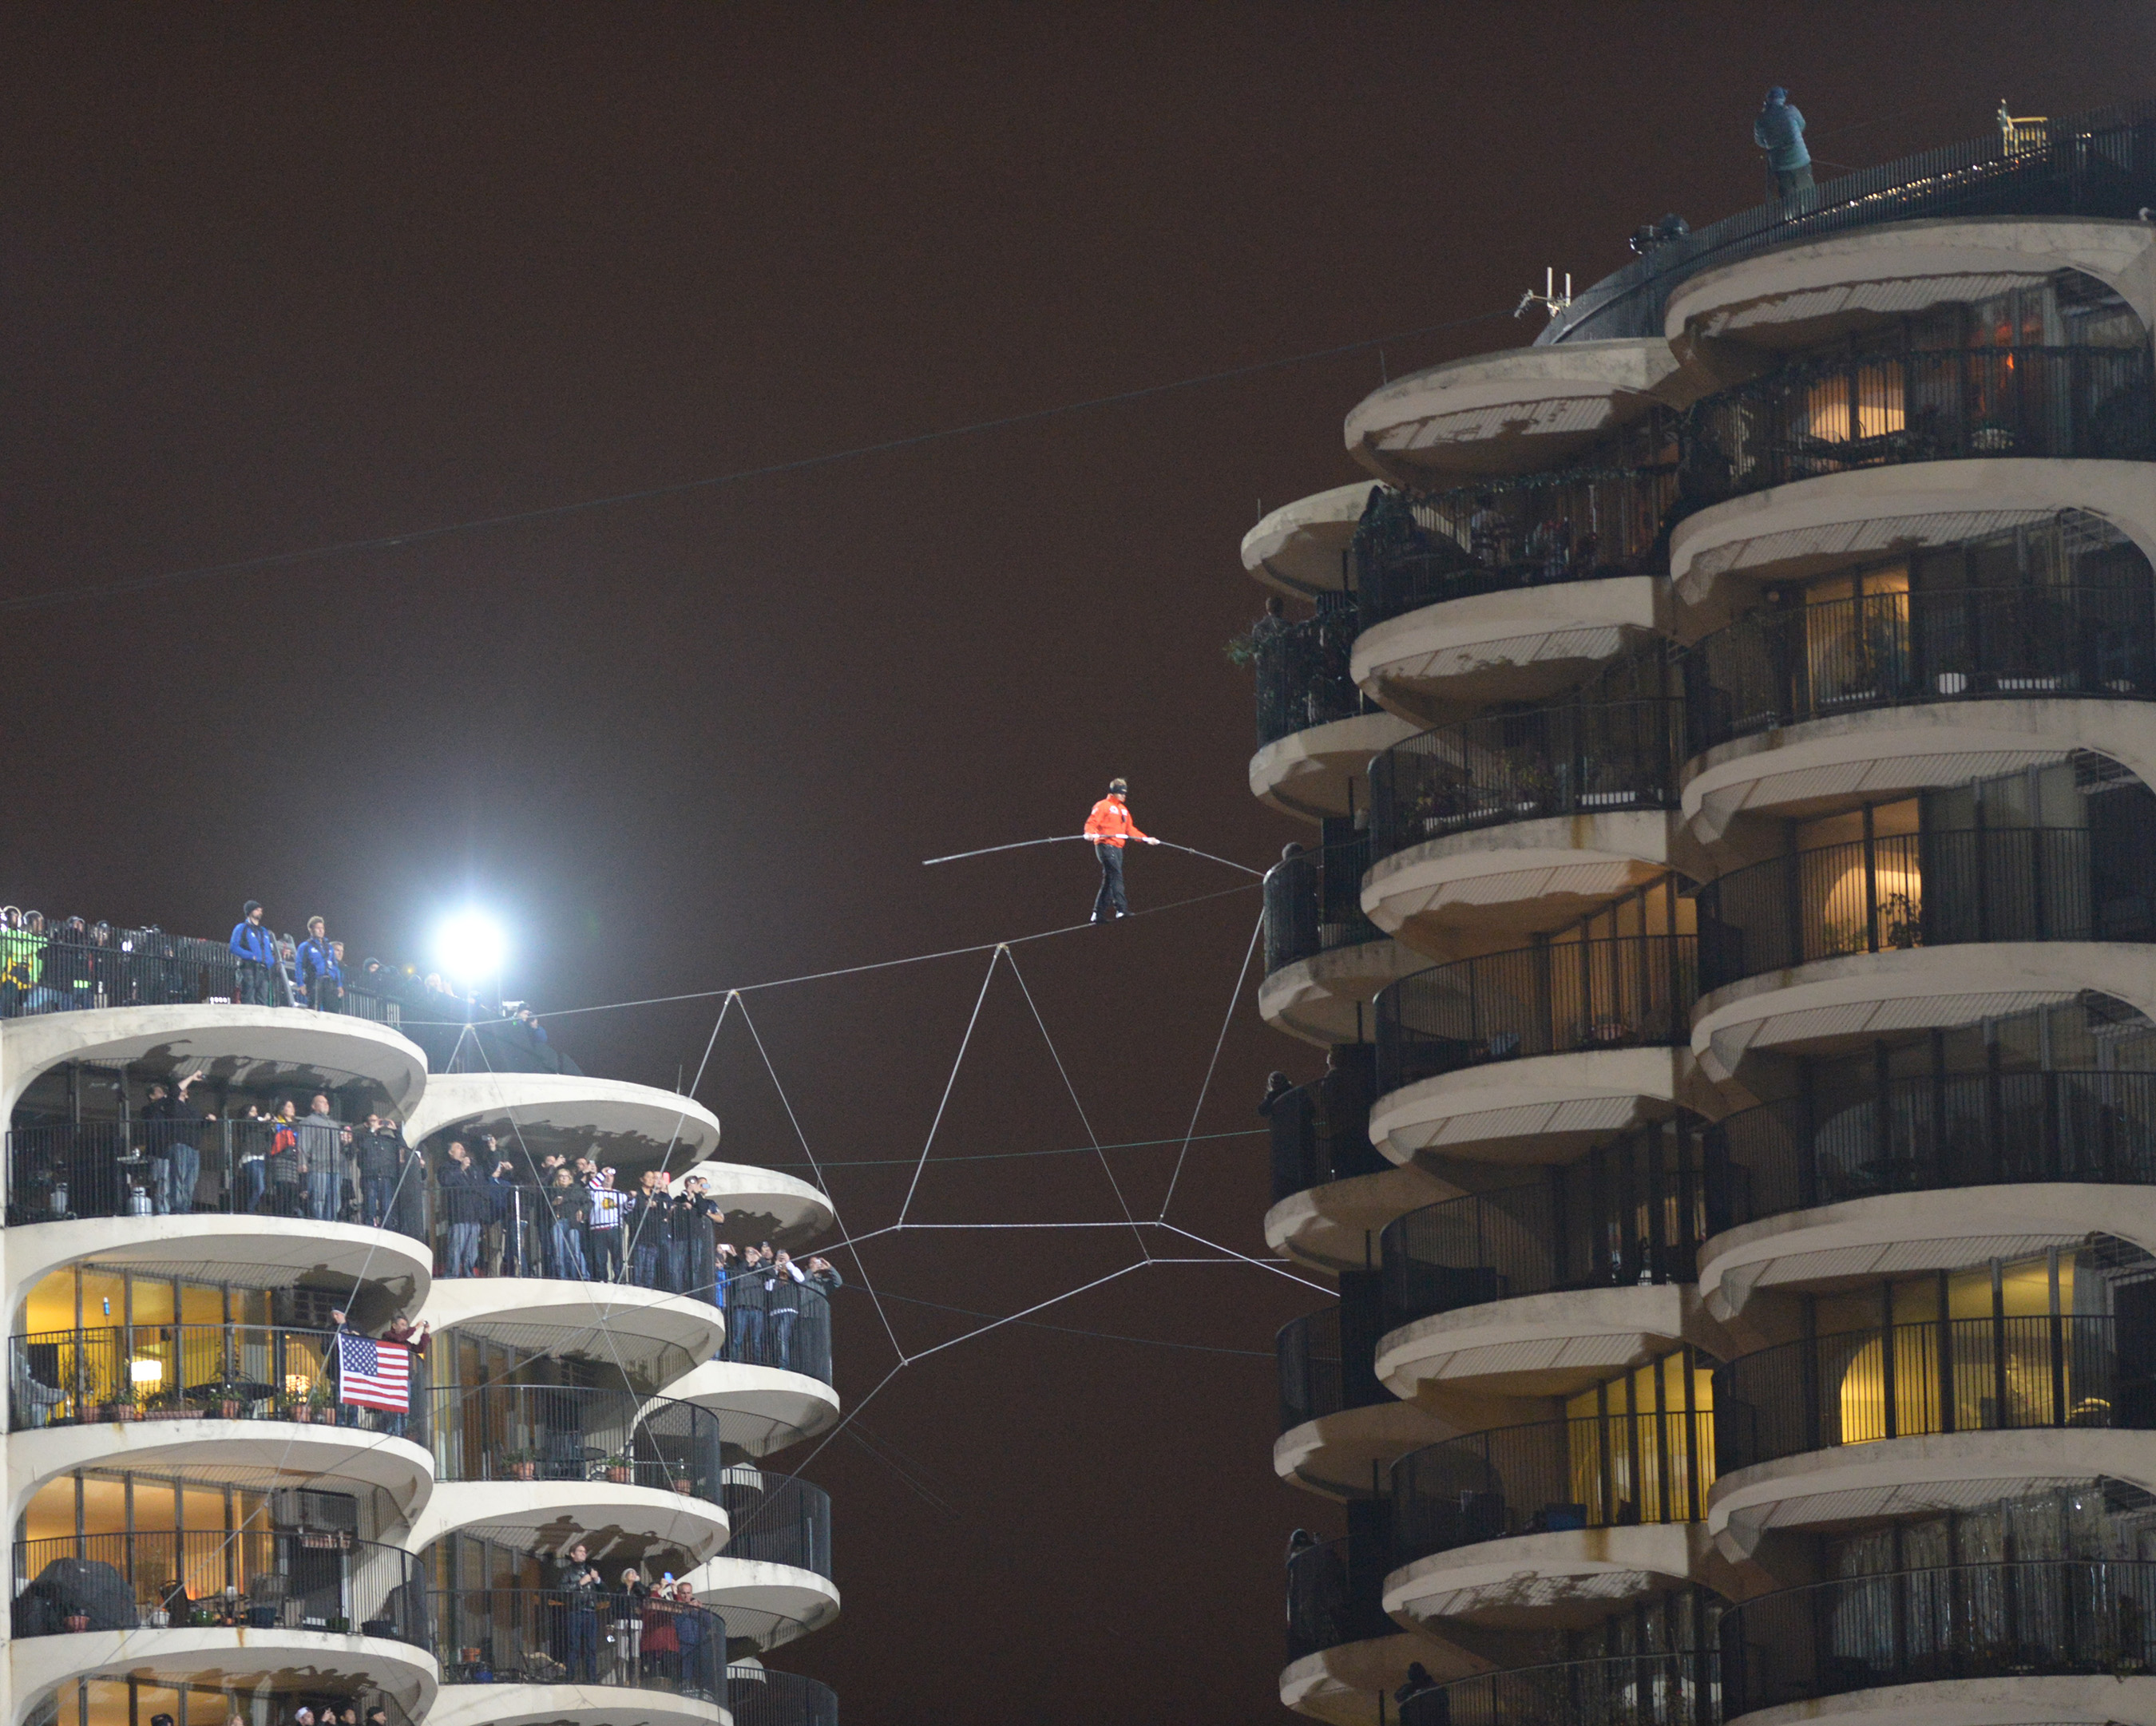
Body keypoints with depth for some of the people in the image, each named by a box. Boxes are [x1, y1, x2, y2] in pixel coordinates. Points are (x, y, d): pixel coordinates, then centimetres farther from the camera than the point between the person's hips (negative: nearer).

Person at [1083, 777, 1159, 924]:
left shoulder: (1123, 809, 24)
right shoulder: (1103, 806, 0)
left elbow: (1130, 829, 28)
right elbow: (1092, 822, -11)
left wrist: (1146, 839, 22)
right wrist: (1090, 833, -32)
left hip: (1118, 848, 8)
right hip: (1105, 844, -8)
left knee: (1109, 881, 6)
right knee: (1116, 875, -19)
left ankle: (1098, 914, 8)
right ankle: (1121, 909, -27)